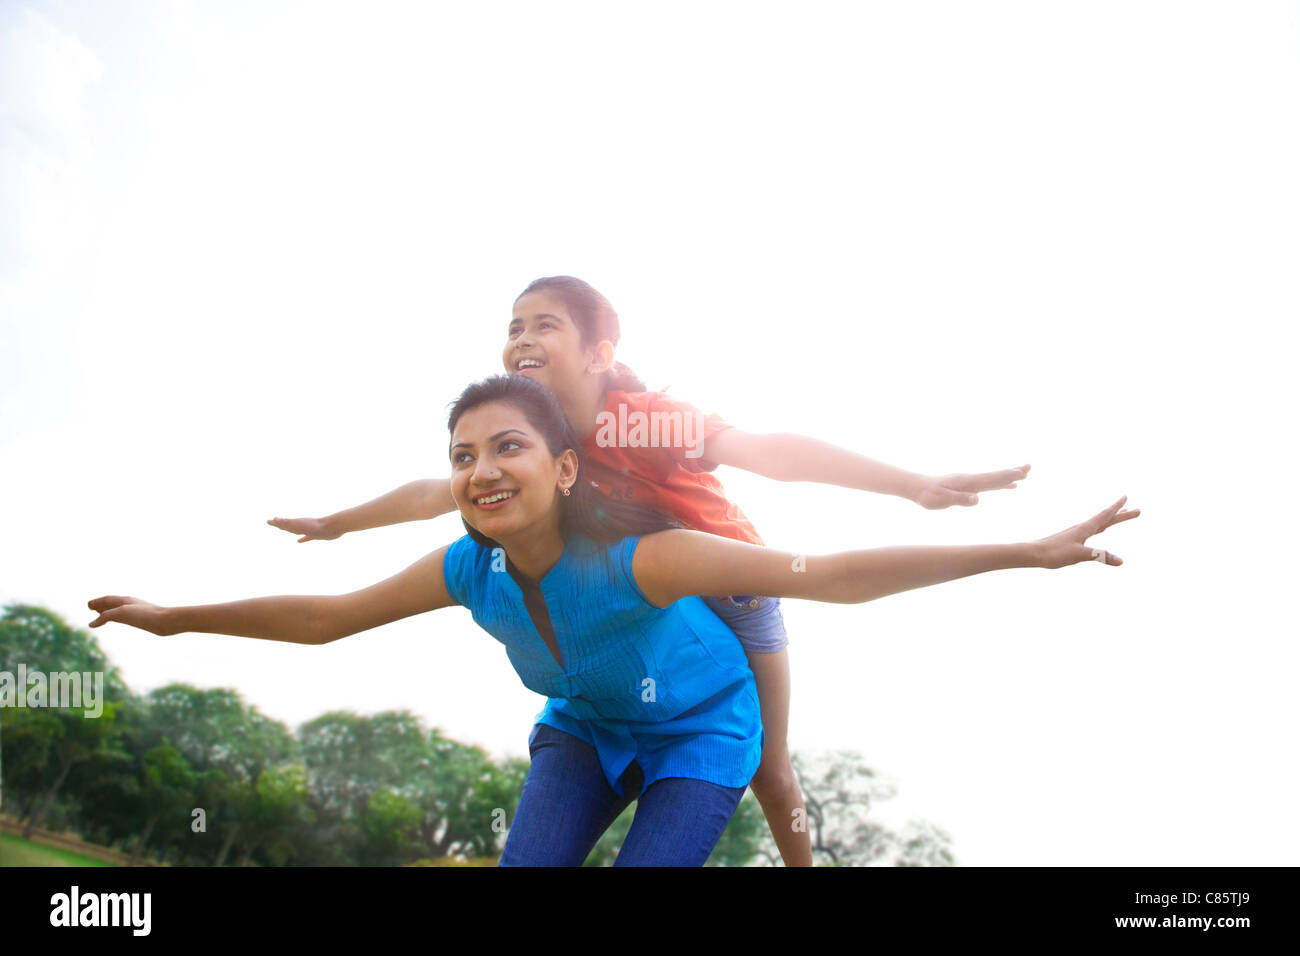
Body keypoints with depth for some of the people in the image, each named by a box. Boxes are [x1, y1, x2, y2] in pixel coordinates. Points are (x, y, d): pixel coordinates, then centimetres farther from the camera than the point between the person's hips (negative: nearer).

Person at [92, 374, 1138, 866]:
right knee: (528, 865, -14)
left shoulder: (640, 558, -39)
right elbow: (321, 616, -7)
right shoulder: (466, 571, -23)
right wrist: (176, 617, 1)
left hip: (699, 732, -4)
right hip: (584, 727, 4)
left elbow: (830, 573, -43)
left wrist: (1028, 552, -47)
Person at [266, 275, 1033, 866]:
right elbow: (433, 494, 3)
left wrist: (918, 486, -50)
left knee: (767, 770, 8)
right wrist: (335, 523, 16)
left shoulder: (642, 420, -33)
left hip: (737, 597, -4)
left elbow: (774, 453, -43)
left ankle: (804, 864, 34)